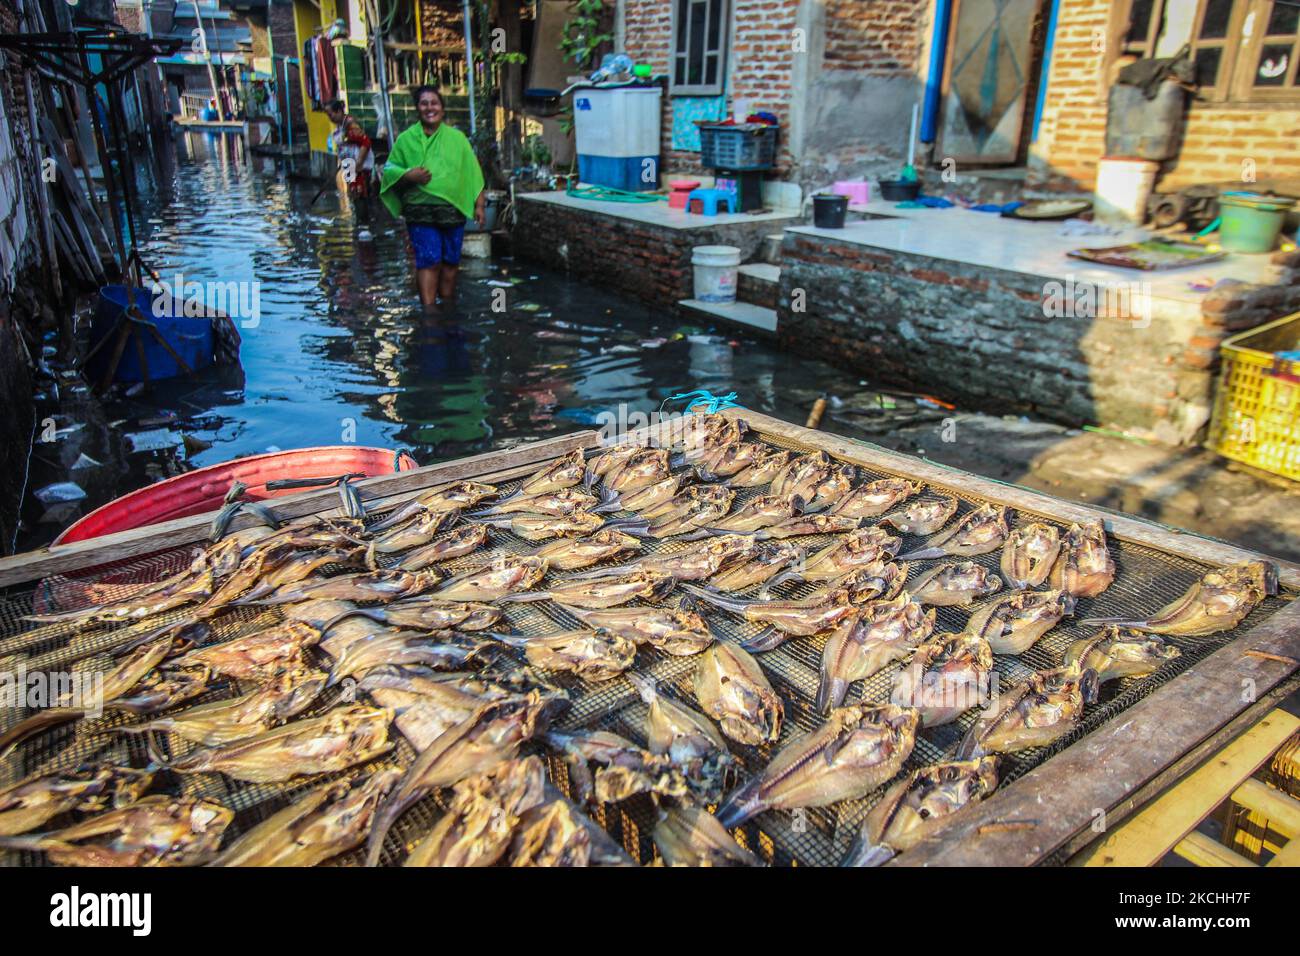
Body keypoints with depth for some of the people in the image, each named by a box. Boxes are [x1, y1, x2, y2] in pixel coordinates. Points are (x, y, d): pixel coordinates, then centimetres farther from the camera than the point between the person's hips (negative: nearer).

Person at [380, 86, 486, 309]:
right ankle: (429, 308, -10)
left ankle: (447, 305, 22)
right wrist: (408, 175, -11)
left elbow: (473, 174, 8)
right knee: (429, 261, -10)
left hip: (453, 209, 2)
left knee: (450, 261, 8)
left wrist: (479, 205, 1)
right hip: (420, 211, -2)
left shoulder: (457, 138, 9)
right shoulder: (406, 139, 6)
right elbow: (389, 170, 9)